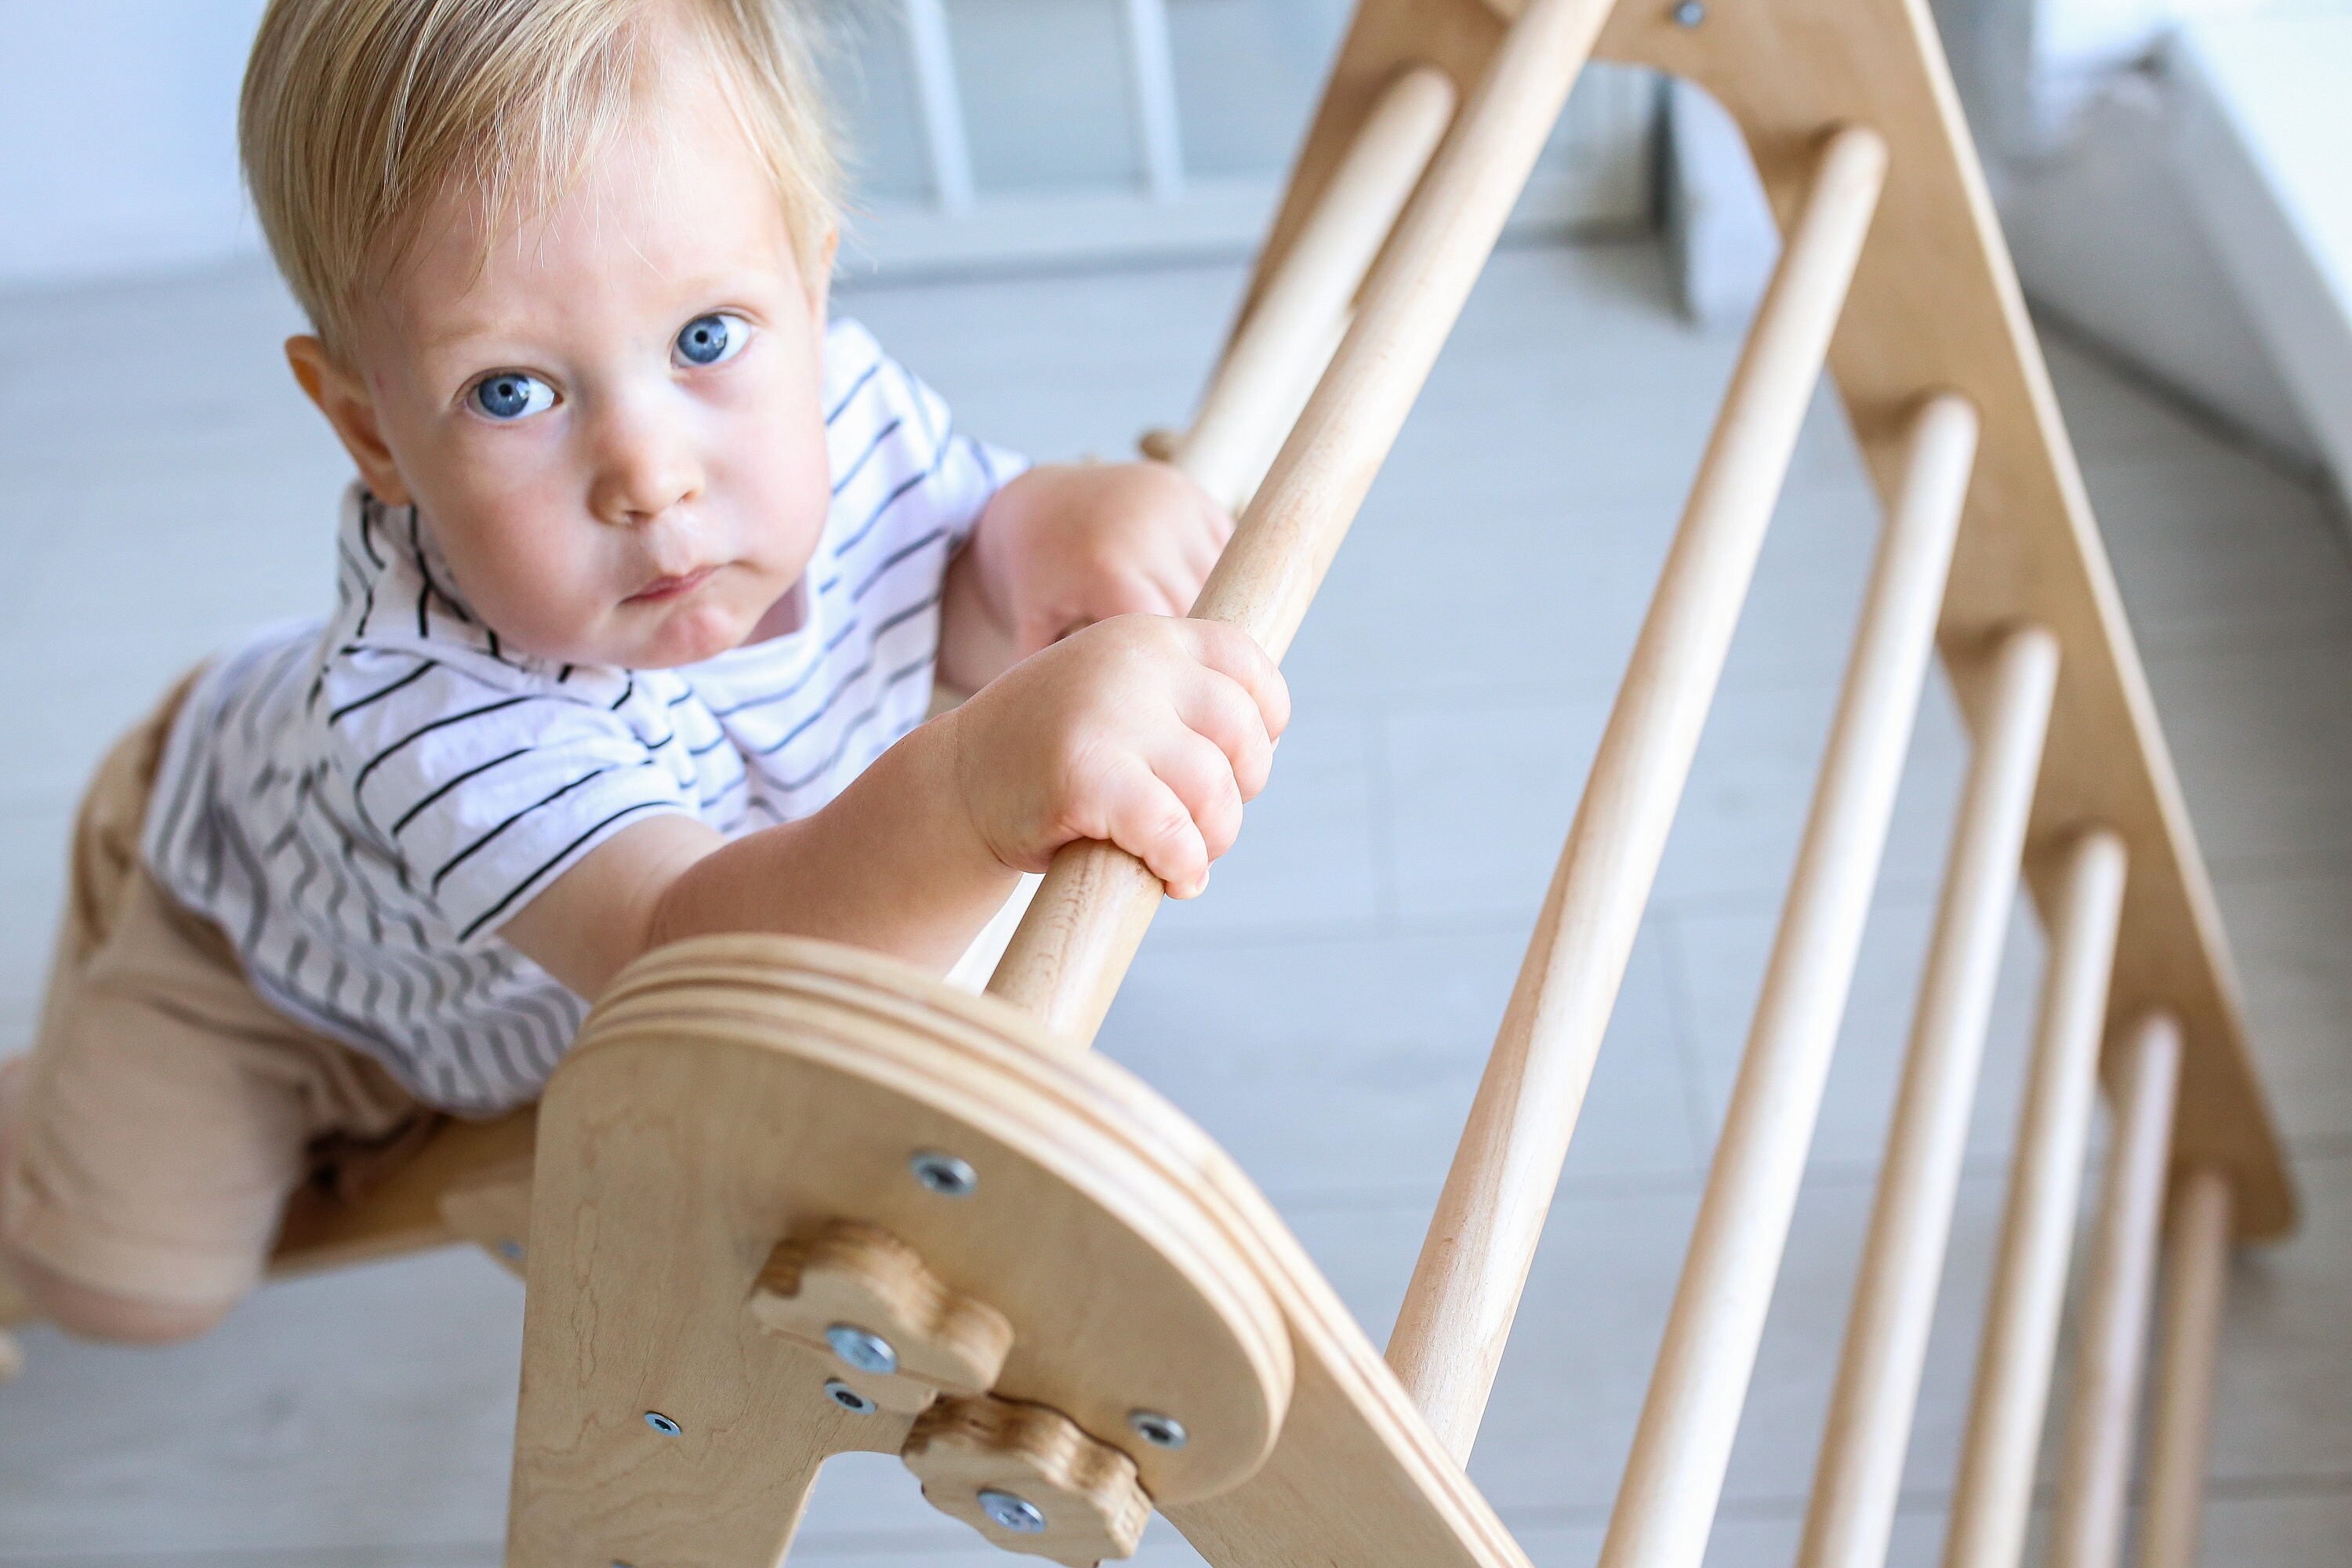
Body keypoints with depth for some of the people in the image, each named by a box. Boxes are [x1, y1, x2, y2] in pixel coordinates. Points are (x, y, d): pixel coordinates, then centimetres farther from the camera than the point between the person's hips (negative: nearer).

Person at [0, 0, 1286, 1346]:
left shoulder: (841, 411, -31)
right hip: (266, 938, -5)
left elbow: (979, 610, -11)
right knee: (123, 1272, -3)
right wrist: (976, 794, -84)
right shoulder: (436, 709, -51)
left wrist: (1058, 523, -38)